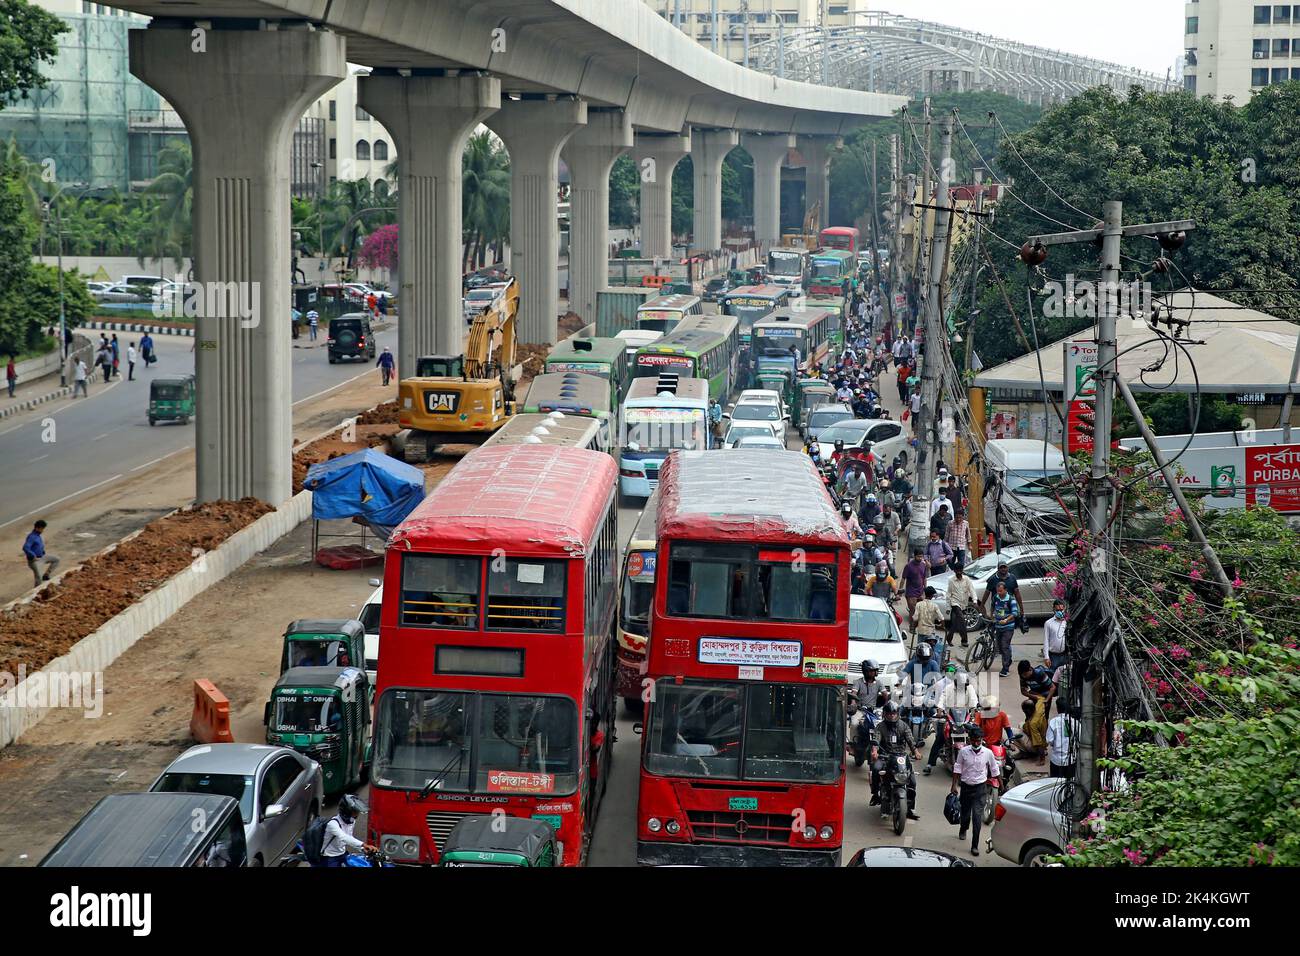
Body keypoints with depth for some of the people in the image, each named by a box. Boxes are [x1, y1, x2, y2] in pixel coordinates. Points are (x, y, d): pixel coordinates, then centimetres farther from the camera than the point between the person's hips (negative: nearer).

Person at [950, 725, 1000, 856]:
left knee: (977, 816, -11)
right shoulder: (963, 752, -8)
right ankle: (963, 829, 52)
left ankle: (975, 845, -9)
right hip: (966, 786, 2)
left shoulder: (988, 753, -7)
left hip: (980, 787, -2)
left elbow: (995, 771, 5)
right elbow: (957, 769, 0)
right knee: (965, 812, 19)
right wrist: (954, 785, -4)